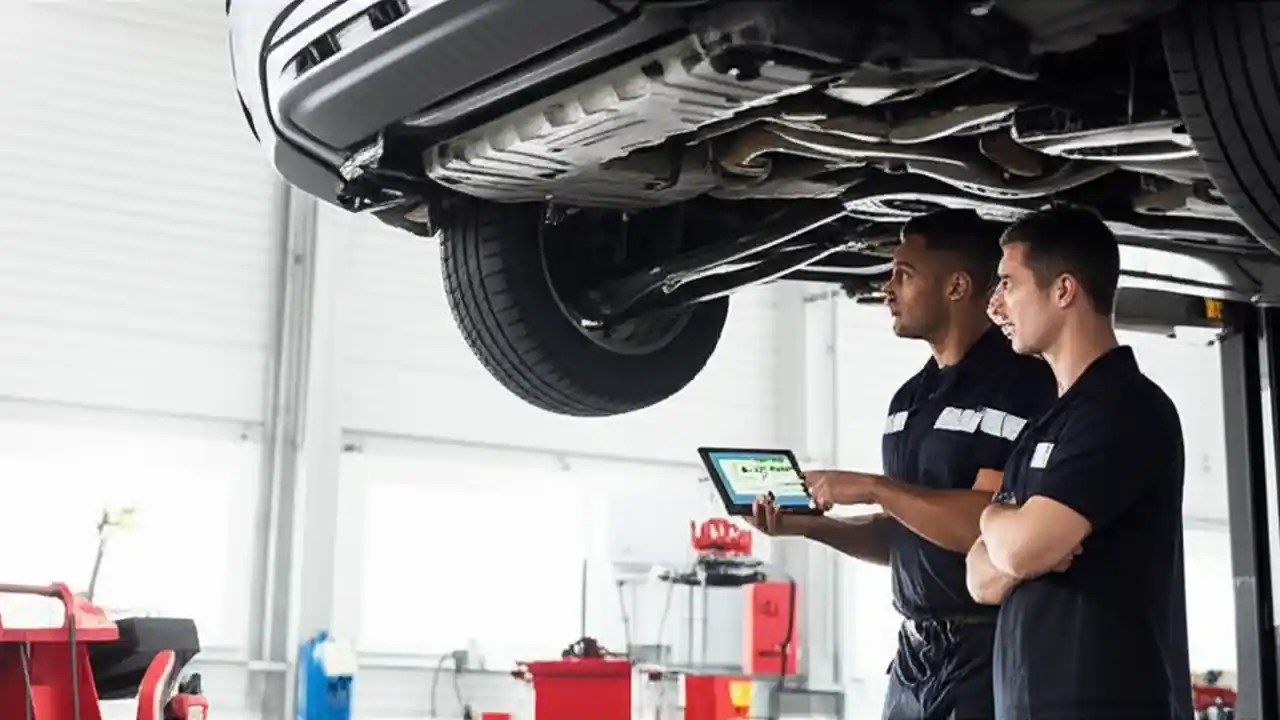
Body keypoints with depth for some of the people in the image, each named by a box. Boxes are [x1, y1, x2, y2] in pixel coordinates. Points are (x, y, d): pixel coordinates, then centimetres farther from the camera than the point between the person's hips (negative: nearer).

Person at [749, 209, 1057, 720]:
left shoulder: (1018, 382, -13)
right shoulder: (909, 397, 14)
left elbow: (990, 524, -23)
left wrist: (873, 488, -15)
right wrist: (807, 523, 4)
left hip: (990, 657, -8)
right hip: (914, 654, 8)